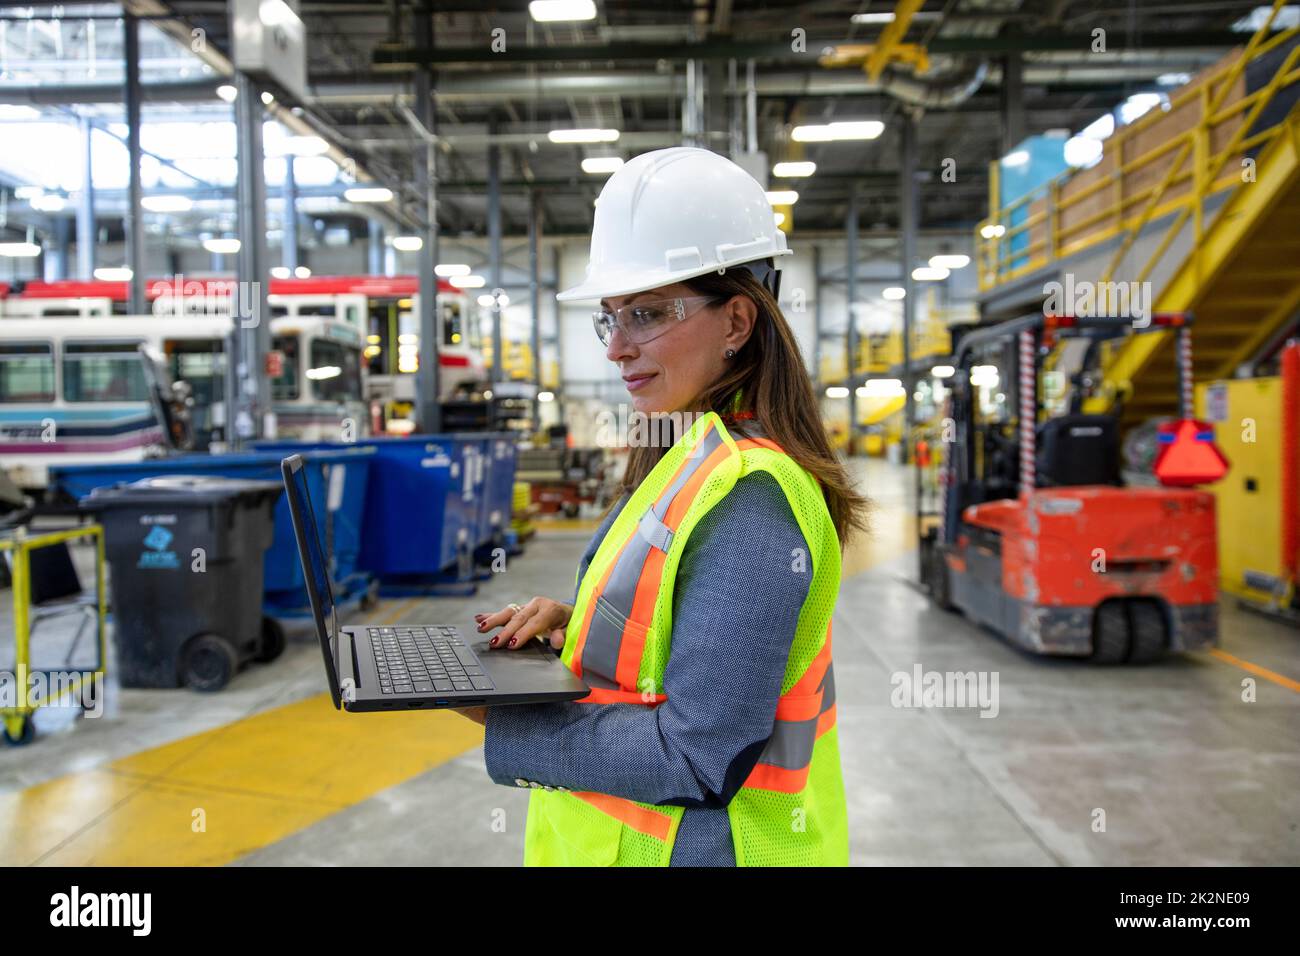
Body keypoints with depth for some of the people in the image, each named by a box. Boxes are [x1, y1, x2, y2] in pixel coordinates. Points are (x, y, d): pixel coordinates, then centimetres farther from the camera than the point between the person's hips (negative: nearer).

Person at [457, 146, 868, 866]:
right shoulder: (689, 460, 5)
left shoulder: (746, 497, -26)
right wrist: (572, 624, -3)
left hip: (700, 841, -9)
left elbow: (701, 759, -26)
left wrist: (502, 726, -22)